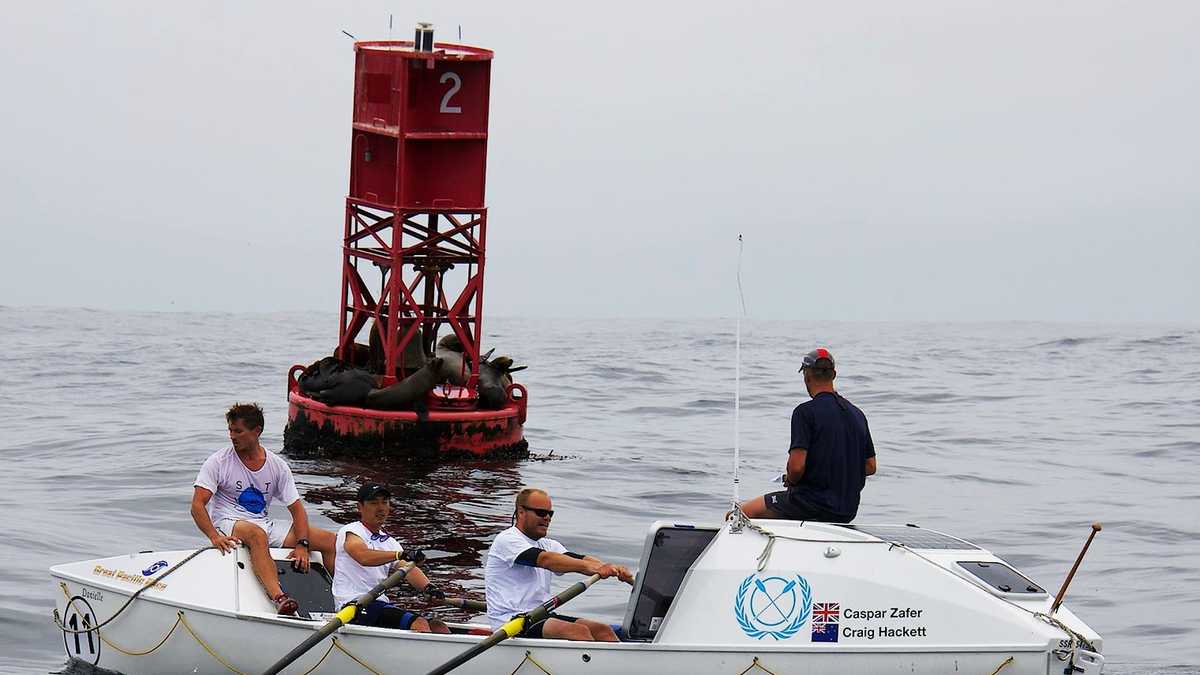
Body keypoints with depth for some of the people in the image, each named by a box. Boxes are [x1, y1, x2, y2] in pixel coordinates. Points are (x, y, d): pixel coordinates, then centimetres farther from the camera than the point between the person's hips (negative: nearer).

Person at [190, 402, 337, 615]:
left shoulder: (278, 466, 6)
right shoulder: (218, 462, -3)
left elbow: (297, 509, 5)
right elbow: (197, 505, -11)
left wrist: (302, 545, -13)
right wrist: (214, 537, -29)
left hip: (266, 525, 5)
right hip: (229, 525, -5)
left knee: (330, 541, -9)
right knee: (256, 534, -42)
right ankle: (278, 597, -60)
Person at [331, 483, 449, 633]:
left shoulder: (390, 542, 22)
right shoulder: (350, 532, 0)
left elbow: (409, 569, 3)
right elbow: (363, 556, -23)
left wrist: (428, 587, -19)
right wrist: (399, 555, -38)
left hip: (381, 605, 8)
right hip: (355, 606, -8)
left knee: (439, 628, -12)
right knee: (420, 625, -27)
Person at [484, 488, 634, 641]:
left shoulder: (547, 544, 19)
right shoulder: (507, 540, -7)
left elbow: (580, 560, 1)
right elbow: (545, 560, -25)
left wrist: (612, 569, -20)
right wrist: (590, 567, -37)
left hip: (542, 617, 8)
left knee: (603, 630, -11)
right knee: (578, 631, -28)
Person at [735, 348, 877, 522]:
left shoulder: (805, 412, -13)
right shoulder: (856, 413, 8)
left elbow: (797, 466, -21)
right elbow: (870, 467, 12)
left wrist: (791, 480, 0)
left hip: (813, 504, -7)